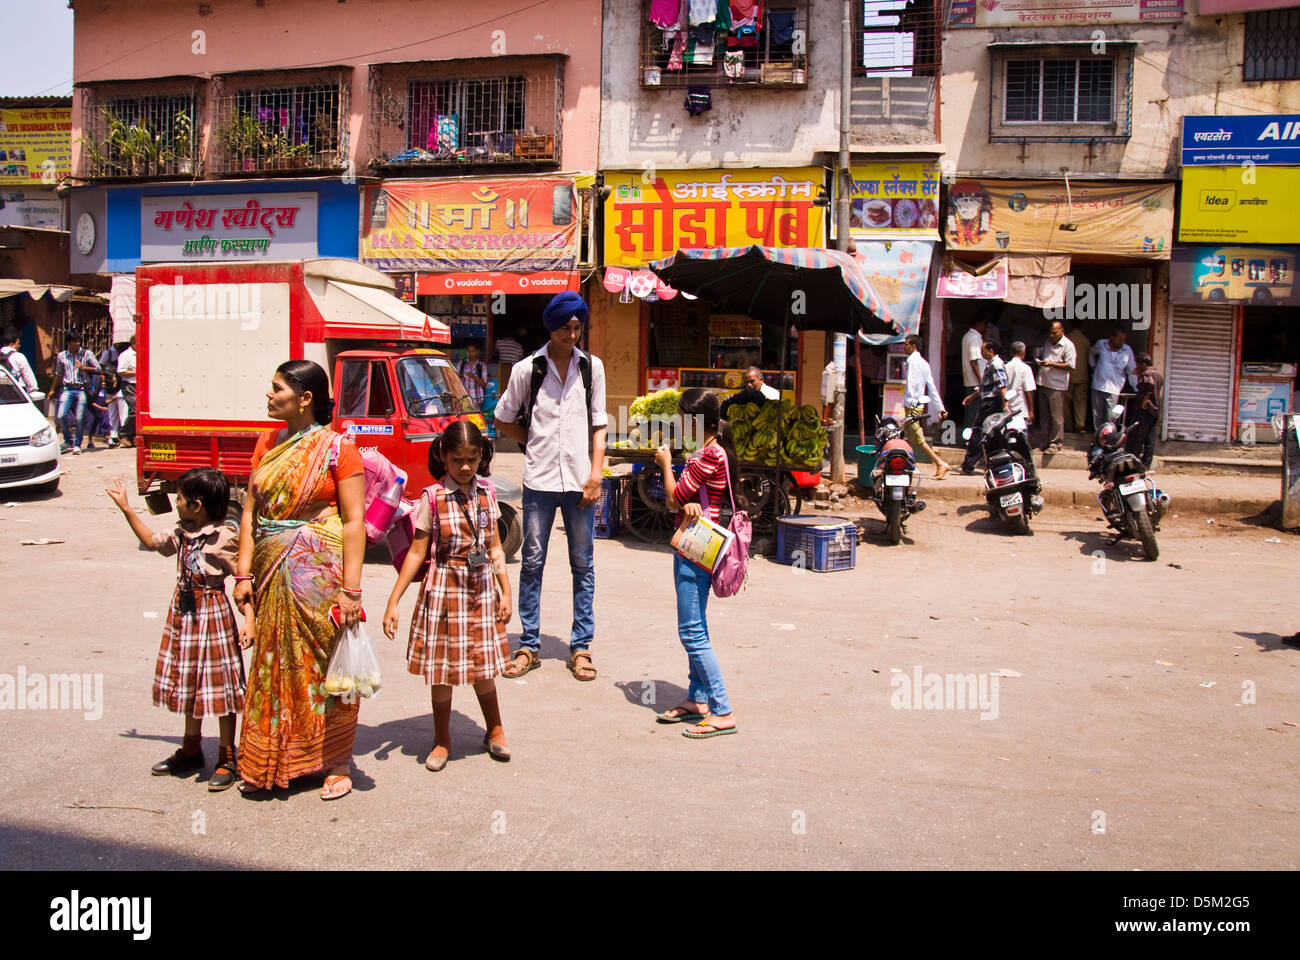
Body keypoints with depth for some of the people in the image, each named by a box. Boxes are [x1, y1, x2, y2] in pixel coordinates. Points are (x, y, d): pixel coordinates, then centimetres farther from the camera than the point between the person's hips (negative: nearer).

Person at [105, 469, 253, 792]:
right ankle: (192, 749, 34)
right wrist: (126, 508, 24)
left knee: (220, 687, 0)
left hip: (213, 614, -8)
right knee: (188, 685, 18)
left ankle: (228, 758, 11)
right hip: (183, 613, 8)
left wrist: (249, 620, -26)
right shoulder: (181, 534, 6)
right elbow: (151, 541, 26)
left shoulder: (225, 537, -18)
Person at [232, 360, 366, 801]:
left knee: (323, 665, 2)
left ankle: (335, 764, 16)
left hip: (319, 573, -5)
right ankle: (270, 762, 25)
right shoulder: (268, 444, 11)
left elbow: (354, 521, -10)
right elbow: (250, 512, 11)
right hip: (272, 574, 5)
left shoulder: (337, 447, -7)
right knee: (273, 666, 11)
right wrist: (244, 573, 3)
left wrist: (351, 589, -15)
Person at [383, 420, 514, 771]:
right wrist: (393, 602, -10)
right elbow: (417, 552, -8)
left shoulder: (487, 492, 1)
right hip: (444, 588, -2)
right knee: (441, 666, 6)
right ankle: (442, 739, 24)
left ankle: (495, 730, 32)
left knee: (483, 665, 12)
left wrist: (506, 591, 3)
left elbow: (494, 546, 7)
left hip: (482, 587, 2)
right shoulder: (433, 498, -9)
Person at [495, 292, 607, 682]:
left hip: (580, 481, 1)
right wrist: (534, 444, 4)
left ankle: (580, 647, 14)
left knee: (583, 564, 6)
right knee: (533, 562, 4)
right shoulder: (526, 369, 1)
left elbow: (598, 425, 6)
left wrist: (595, 474, -2)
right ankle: (528, 646, 14)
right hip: (539, 479, -1)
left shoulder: (592, 367, 6)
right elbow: (502, 419, 12)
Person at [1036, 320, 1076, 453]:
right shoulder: (1048, 342, 15)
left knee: (1056, 417, -5)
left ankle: (1055, 444, 0)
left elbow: (1070, 366, -14)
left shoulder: (1068, 345, -7)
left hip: (1057, 386, -7)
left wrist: (1051, 364, -19)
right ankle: (1046, 442, 20)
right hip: (1043, 383, 7)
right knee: (1044, 416, 12)